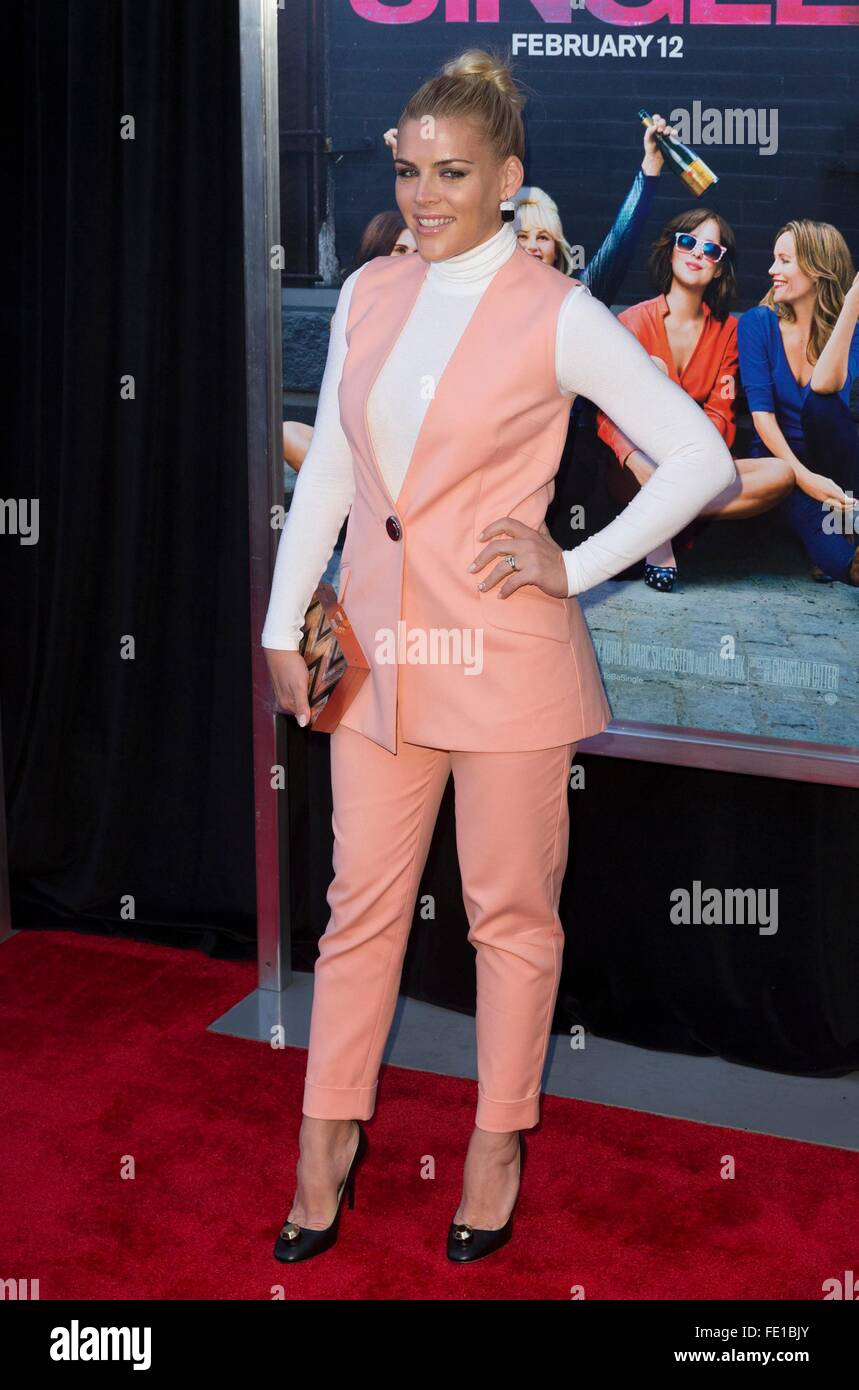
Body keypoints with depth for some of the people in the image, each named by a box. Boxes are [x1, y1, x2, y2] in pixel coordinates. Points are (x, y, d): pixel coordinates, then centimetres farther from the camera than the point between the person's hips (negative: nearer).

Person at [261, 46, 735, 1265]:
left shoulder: (558, 317, -9)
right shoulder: (368, 294, 6)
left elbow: (700, 457, -8)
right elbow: (330, 466, 12)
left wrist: (579, 568, -12)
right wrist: (283, 623, 11)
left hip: (504, 650, -4)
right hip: (379, 641, 5)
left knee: (512, 909, 10)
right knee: (361, 900, 12)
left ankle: (498, 1143, 27)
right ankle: (330, 1138, 28)